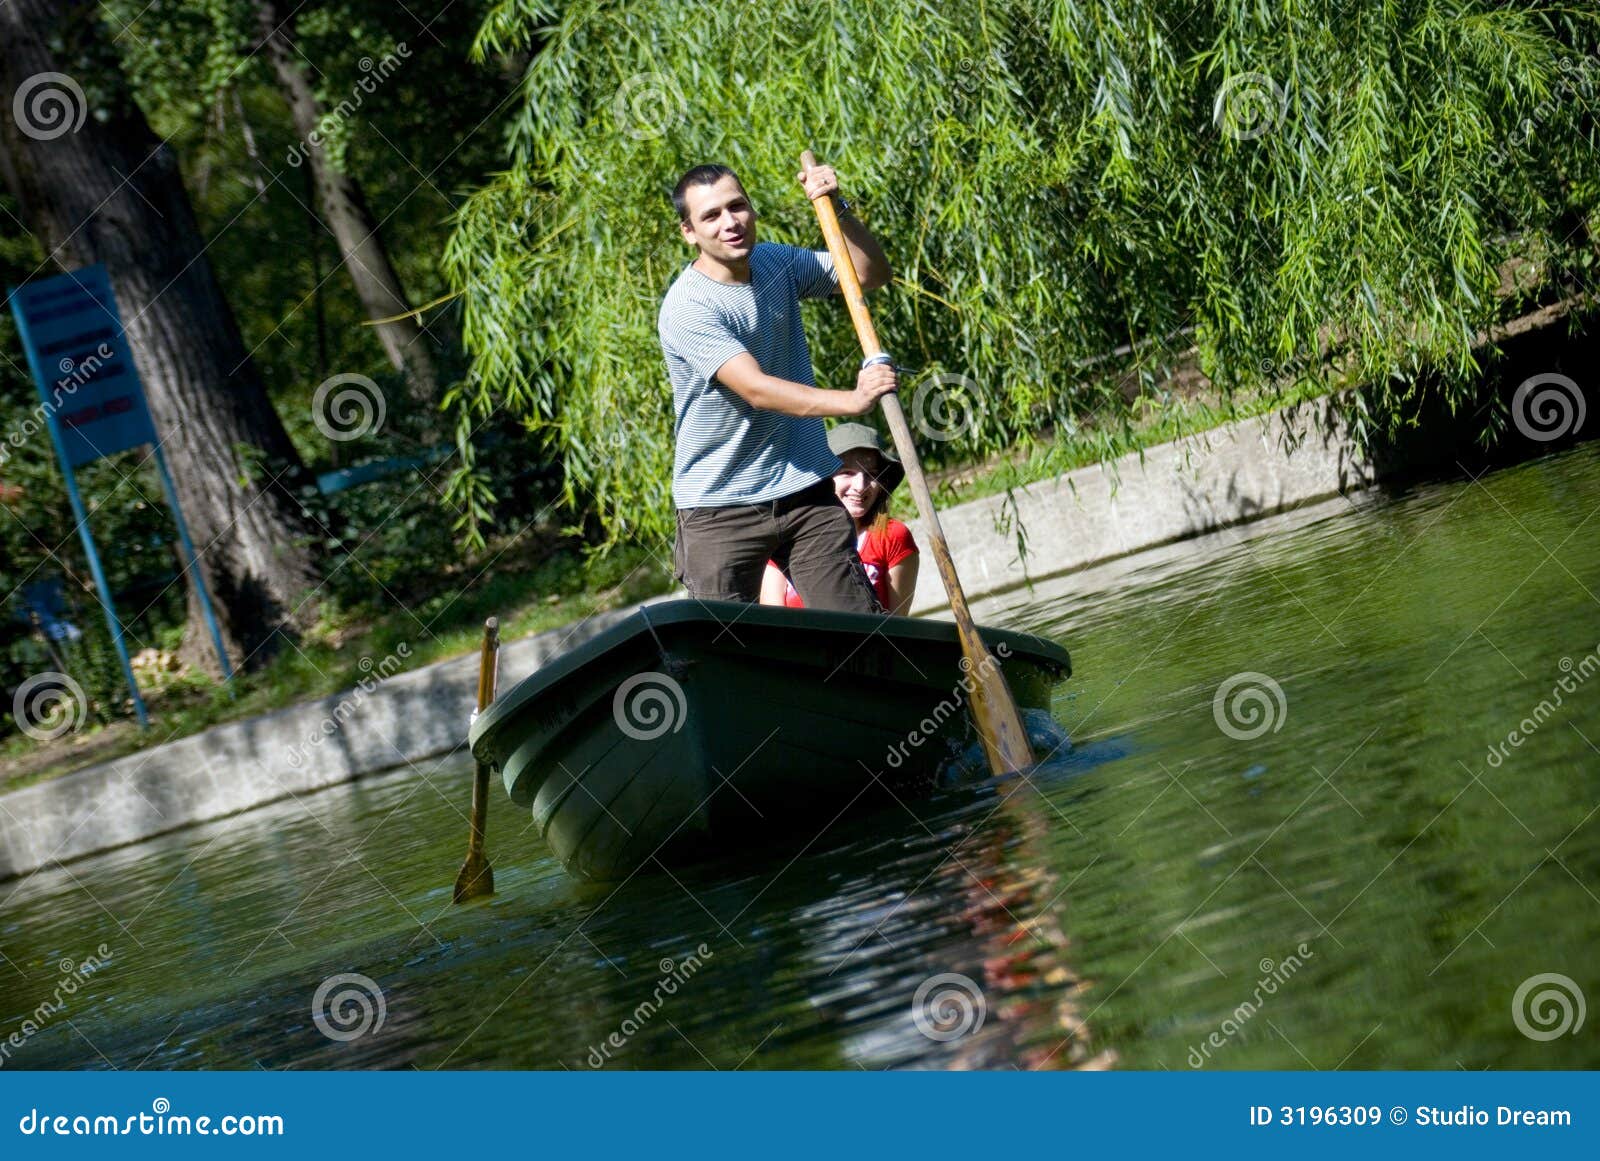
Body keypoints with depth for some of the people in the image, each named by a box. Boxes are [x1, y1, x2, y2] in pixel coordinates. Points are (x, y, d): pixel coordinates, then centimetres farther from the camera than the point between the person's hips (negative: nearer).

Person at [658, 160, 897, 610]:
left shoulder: (776, 264, 5)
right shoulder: (687, 308, -18)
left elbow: (871, 273, 9)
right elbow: (757, 389, -28)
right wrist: (853, 401, -39)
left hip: (807, 491, 5)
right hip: (720, 510, -5)